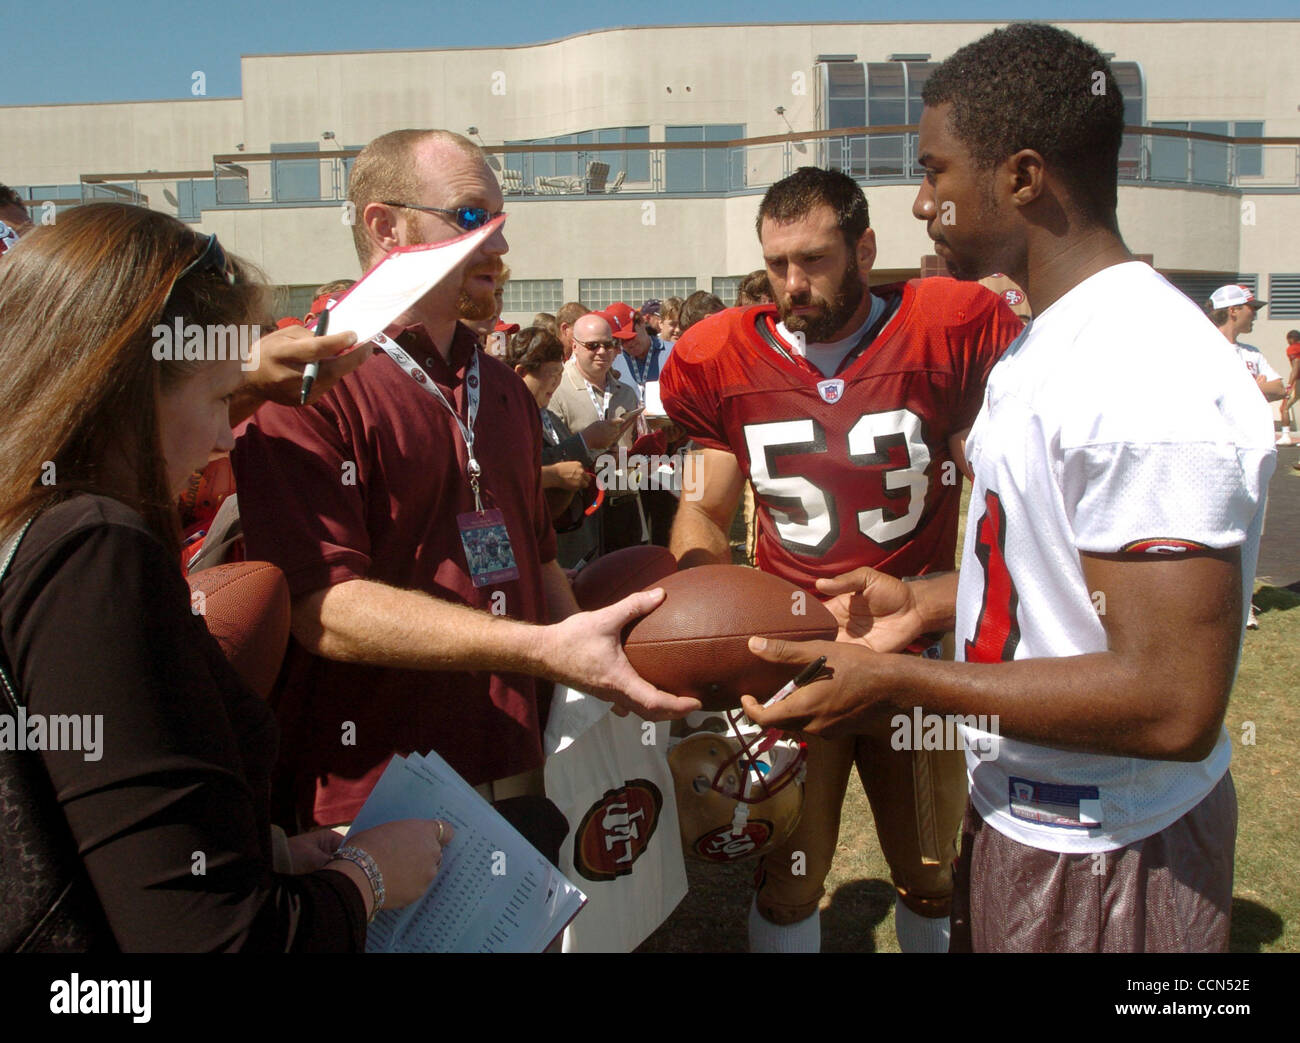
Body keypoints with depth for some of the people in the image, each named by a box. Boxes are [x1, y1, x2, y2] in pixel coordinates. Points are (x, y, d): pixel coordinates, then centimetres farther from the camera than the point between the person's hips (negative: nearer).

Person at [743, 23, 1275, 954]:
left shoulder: (1148, 382, -27)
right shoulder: (1044, 342, 7)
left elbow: (1173, 704, -29)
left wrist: (898, 681, -25)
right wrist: (927, 603, 3)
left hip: (1107, 859, -9)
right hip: (1019, 810, 9)